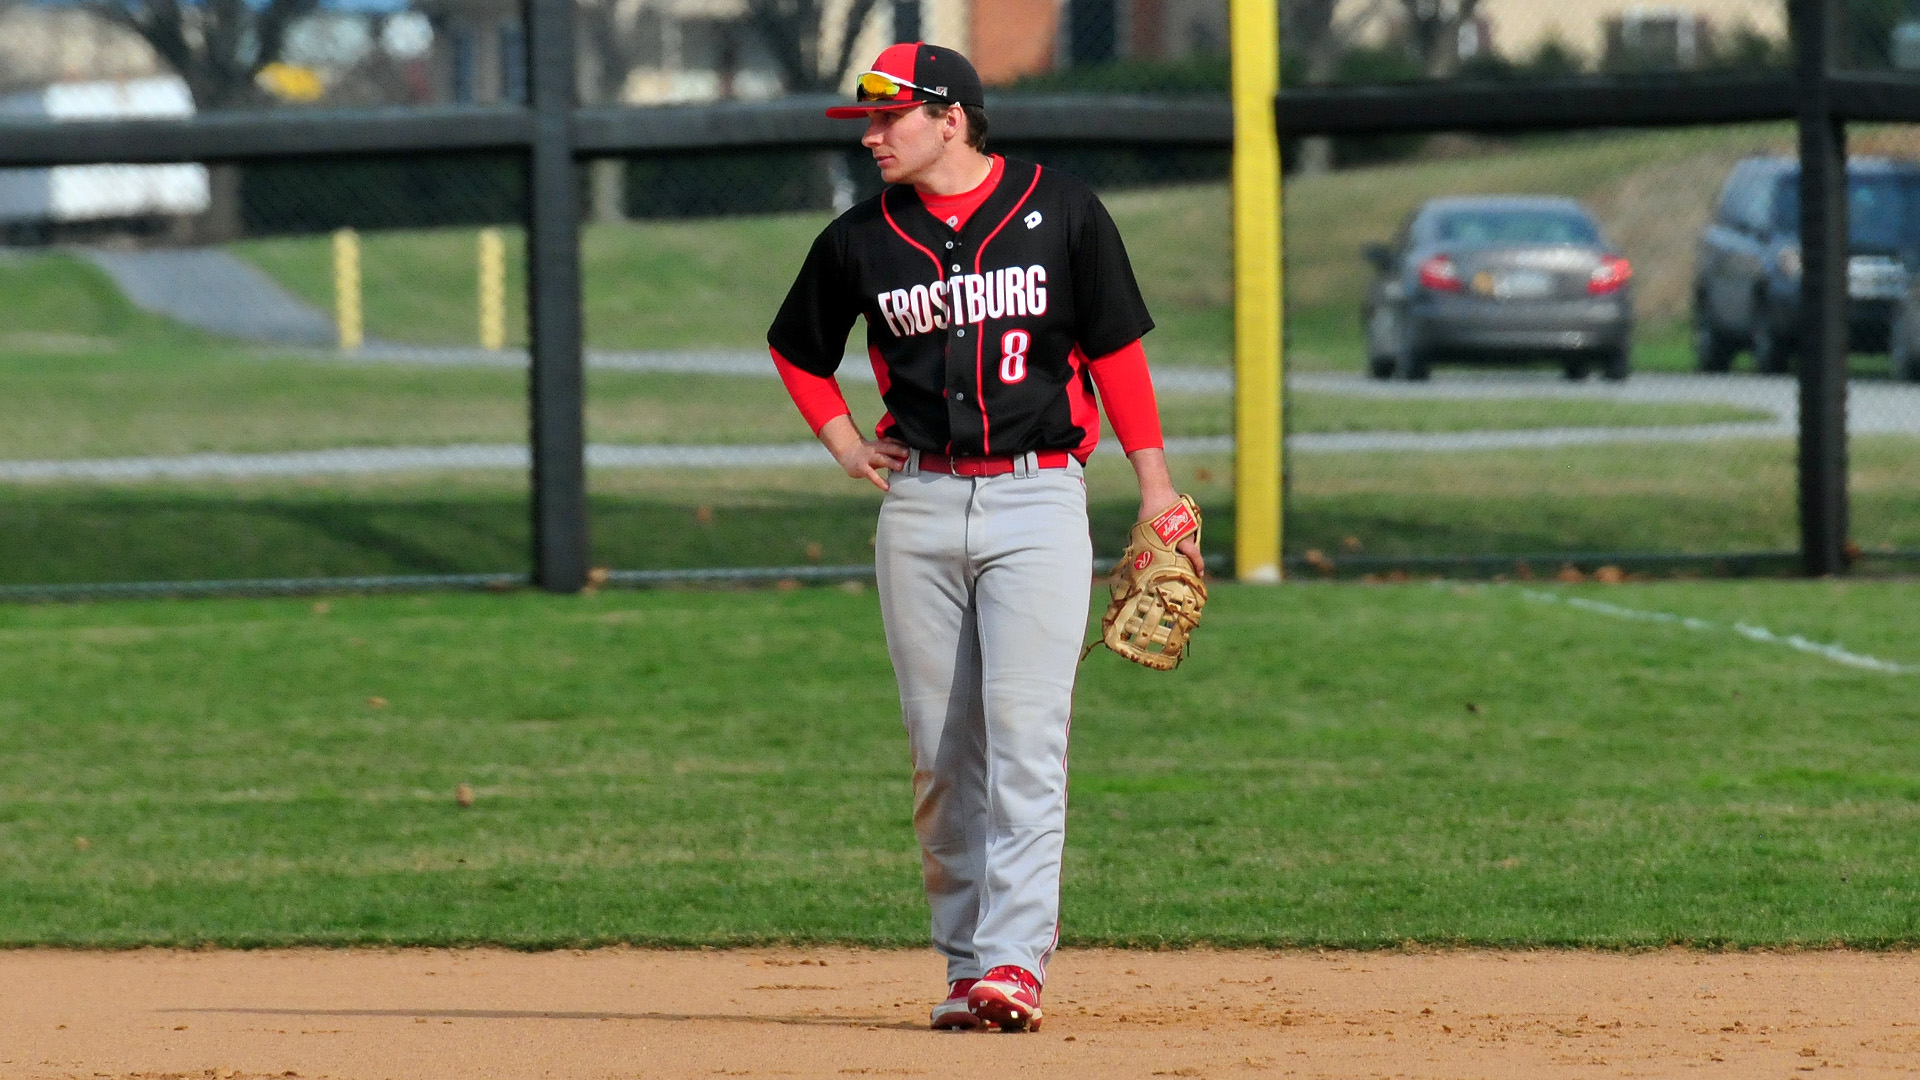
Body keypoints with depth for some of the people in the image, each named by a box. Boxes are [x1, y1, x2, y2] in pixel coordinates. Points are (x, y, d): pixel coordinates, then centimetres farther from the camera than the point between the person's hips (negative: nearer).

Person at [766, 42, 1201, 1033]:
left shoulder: (1062, 214, -1)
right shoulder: (861, 240, 7)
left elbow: (1116, 351, 3)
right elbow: (796, 348, 24)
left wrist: (1155, 488, -2)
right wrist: (845, 446, 11)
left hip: (1037, 501, -3)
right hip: (920, 506, 3)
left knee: (1025, 730, -13)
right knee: (941, 747, 3)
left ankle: (1015, 959, -17)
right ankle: (964, 961, 10)